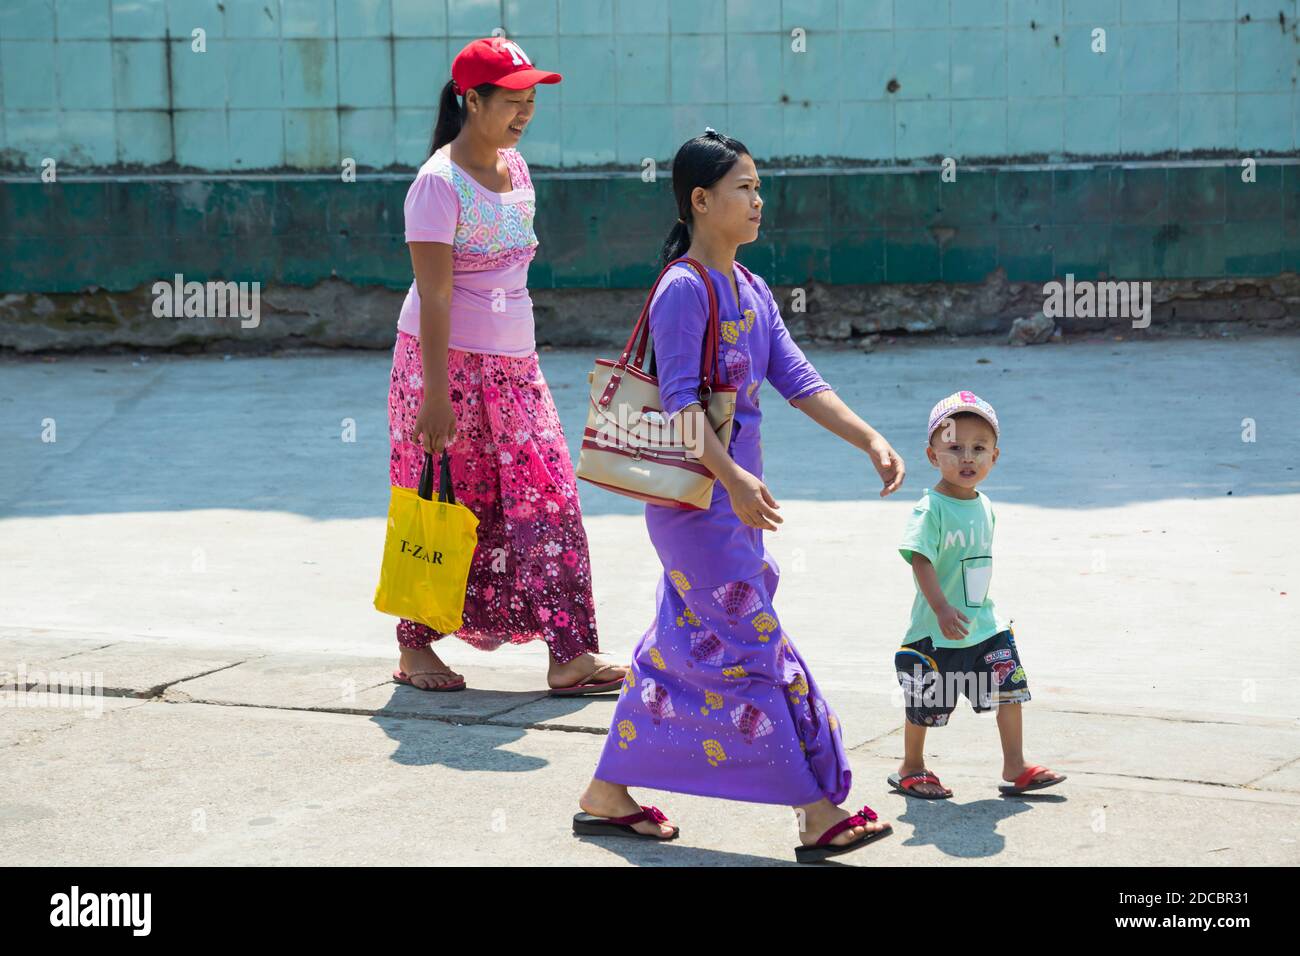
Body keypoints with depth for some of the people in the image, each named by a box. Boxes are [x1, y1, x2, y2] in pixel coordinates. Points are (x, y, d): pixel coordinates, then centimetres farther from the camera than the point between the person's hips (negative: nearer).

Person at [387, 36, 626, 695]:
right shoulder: (440, 183, -15)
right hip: (448, 362, -7)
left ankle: (569, 654, -2)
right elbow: (434, 295, -19)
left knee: (547, 498, -1)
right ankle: (414, 648, 18)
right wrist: (436, 395, -22)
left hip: (512, 362, 7)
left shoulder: (514, 166, 9)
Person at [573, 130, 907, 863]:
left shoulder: (752, 292, 12)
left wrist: (871, 440, 0)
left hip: (735, 501, 9)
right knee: (757, 651, -6)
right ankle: (820, 815, -4)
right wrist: (732, 478, -32)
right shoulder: (684, 290, -14)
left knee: (681, 650, 14)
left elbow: (799, 381, 10)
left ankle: (608, 796, 23)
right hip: (697, 501, -9)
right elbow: (680, 401, -22)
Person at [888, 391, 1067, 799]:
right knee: (925, 705, 7)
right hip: (936, 631, -6)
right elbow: (921, 560, -27)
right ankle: (911, 768, 26)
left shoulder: (984, 507, 5)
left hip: (984, 624, 7)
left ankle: (1014, 766, 14)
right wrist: (942, 609, -37)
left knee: (1010, 689, 3)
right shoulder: (930, 509, -19)